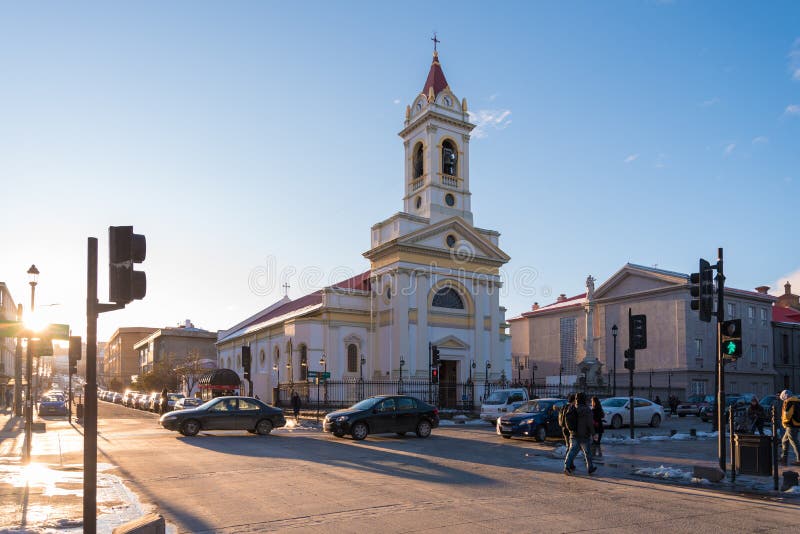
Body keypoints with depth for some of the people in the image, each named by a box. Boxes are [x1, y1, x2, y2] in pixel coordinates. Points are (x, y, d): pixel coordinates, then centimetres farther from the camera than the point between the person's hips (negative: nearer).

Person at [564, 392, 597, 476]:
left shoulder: (572, 409, 3)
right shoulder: (587, 410, -13)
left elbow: (568, 421, 10)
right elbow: (590, 423, -15)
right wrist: (593, 434, -5)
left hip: (573, 435, 4)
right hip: (584, 435, -4)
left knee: (572, 451, 4)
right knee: (587, 452, 12)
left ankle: (567, 466, -12)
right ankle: (590, 468, 26)